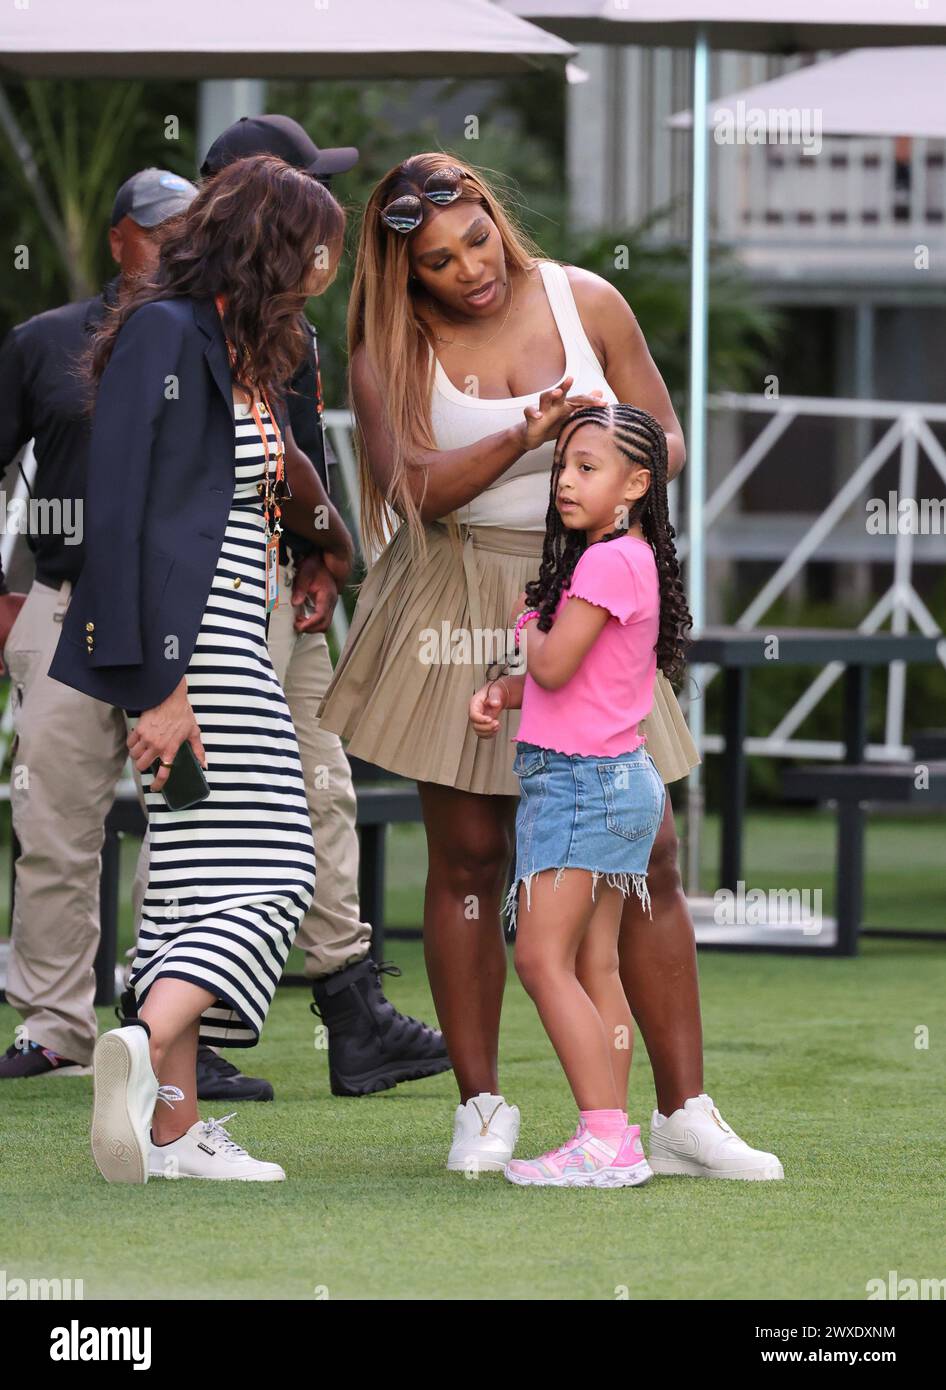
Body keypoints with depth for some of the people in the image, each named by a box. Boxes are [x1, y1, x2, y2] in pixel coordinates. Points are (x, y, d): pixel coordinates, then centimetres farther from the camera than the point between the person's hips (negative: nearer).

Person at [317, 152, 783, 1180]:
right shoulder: (392, 347, -3)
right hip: (456, 609, -1)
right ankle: (481, 1106, 10)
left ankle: (683, 1108, 2)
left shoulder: (585, 303, 1)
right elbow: (411, 484, -15)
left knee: (647, 854, -3)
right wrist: (525, 438, -28)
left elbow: (667, 438, 7)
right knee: (468, 858, 0)